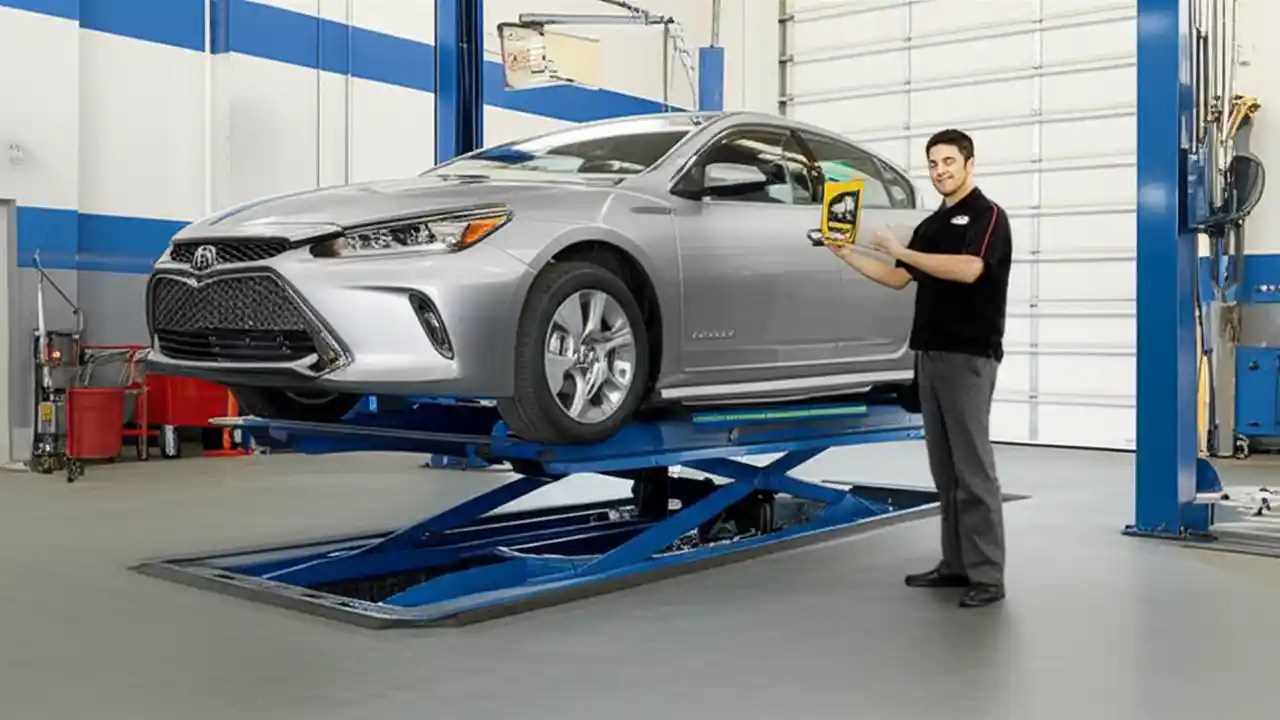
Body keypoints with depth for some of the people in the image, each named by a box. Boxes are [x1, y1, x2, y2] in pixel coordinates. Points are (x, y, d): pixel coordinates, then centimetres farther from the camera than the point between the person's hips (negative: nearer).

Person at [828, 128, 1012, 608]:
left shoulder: (988, 215, -6)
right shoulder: (931, 224, 19)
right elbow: (898, 279, 19)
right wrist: (846, 254, 11)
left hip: (969, 355, -8)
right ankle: (956, 563, 14)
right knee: (944, 467, 8)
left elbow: (968, 269, -23)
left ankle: (988, 575, -5)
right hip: (929, 353, 8)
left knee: (973, 465, -9)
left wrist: (901, 250, -19)